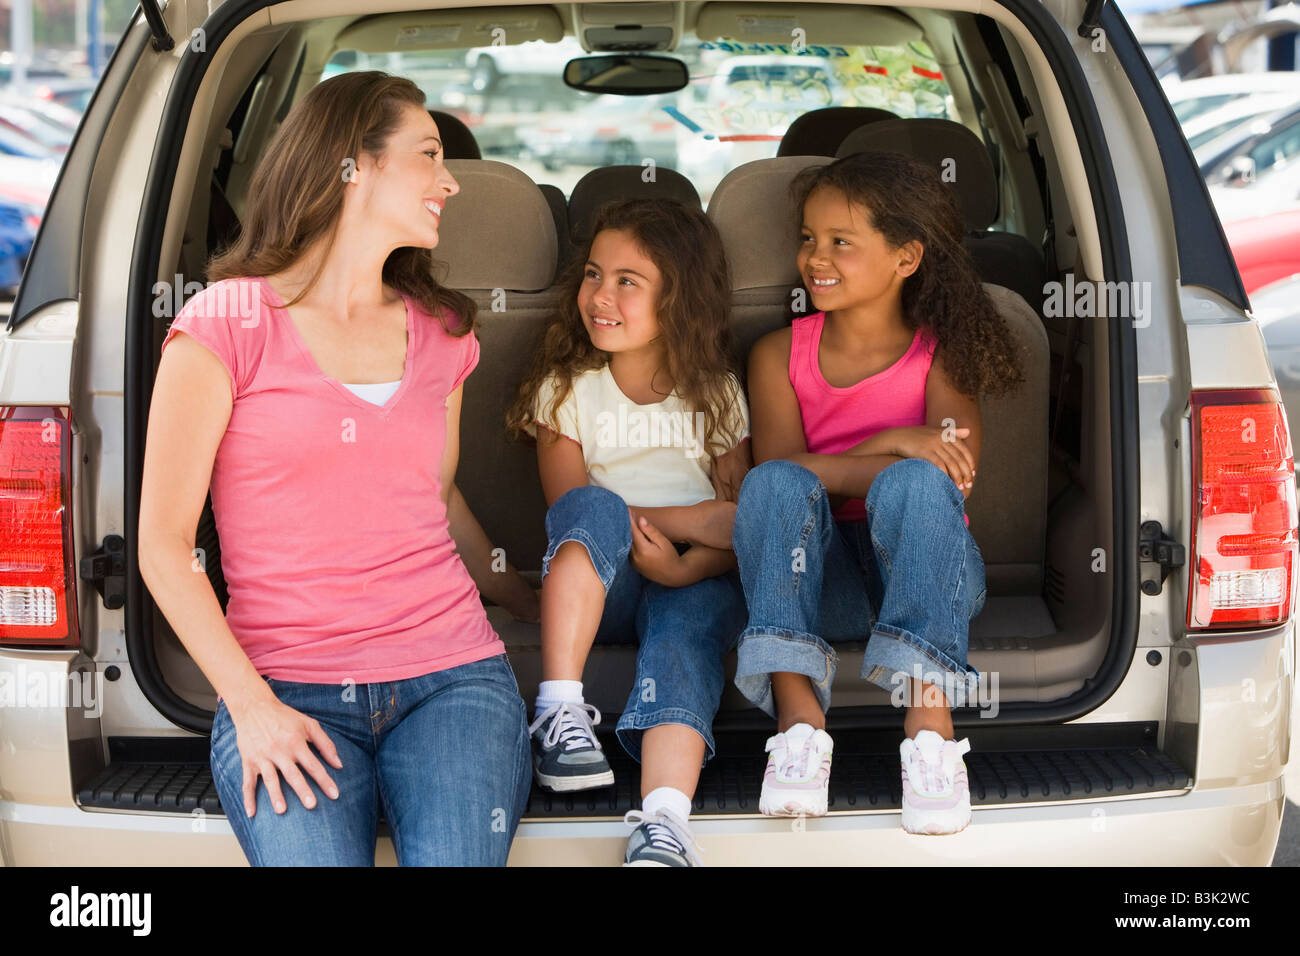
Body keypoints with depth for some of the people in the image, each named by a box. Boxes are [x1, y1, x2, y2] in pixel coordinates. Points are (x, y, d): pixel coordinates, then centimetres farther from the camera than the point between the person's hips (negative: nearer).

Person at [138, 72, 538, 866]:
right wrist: (251, 706, -10)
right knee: (315, 852, -29)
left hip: (451, 678, 3)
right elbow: (164, 543, -2)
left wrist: (534, 605, 37)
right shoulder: (228, 323, 0)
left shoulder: (441, 333, 16)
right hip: (285, 688, -3)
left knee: (454, 854, -25)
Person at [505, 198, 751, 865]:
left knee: (687, 627, -34)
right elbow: (571, 510, -4)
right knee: (594, 506, -31)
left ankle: (663, 824, -54)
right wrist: (692, 519, -17)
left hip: (693, 579, 0)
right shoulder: (566, 390, 9)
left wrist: (693, 565, -19)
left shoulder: (717, 396, 11)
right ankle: (560, 712, -38)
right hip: (600, 585, 0)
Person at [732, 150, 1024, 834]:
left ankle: (929, 720, -43)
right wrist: (890, 446, -19)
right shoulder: (779, 355, 9)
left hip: (923, 567, -1)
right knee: (775, 484, -28)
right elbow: (779, 471, -7)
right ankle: (798, 715, -39)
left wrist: (831, 467, -16)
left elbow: (955, 471, -12)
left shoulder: (939, 353, 5)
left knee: (915, 484, -32)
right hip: (822, 576, 2)